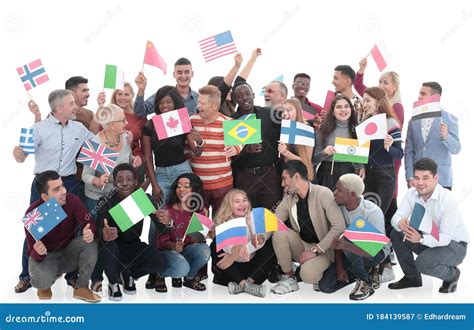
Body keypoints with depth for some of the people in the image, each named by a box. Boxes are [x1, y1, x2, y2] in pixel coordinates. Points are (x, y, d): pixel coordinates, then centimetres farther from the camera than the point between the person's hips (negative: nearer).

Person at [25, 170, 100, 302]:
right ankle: (44, 285, 7)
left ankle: (81, 288, -9)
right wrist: (37, 252, -47)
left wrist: (91, 232, -46)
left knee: (90, 241, -28)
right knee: (42, 281, -35)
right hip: (46, 256, -3)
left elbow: (90, 224, -20)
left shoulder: (72, 200, -19)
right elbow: (33, 253, -21)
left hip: (68, 252, 3)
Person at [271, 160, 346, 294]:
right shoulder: (289, 199, 2)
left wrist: (315, 250, -22)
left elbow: (339, 226, -22)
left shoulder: (323, 194, -15)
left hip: (322, 249, -5)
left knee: (307, 274, -33)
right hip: (301, 246, 5)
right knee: (279, 233, -22)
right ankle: (289, 279, -7)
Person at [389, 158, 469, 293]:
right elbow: (396, 217, -15)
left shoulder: (448, 199, -28)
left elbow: (445, 238, -29)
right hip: (429, 239, 6)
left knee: (423, 263, -31)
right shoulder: (411, 193, -9)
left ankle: (452, 275, 3)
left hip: (453, 244, -6)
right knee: (396, 234, -13)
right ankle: (411, 277, 5)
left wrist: (421, 239, -45)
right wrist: (400, 224, -40)